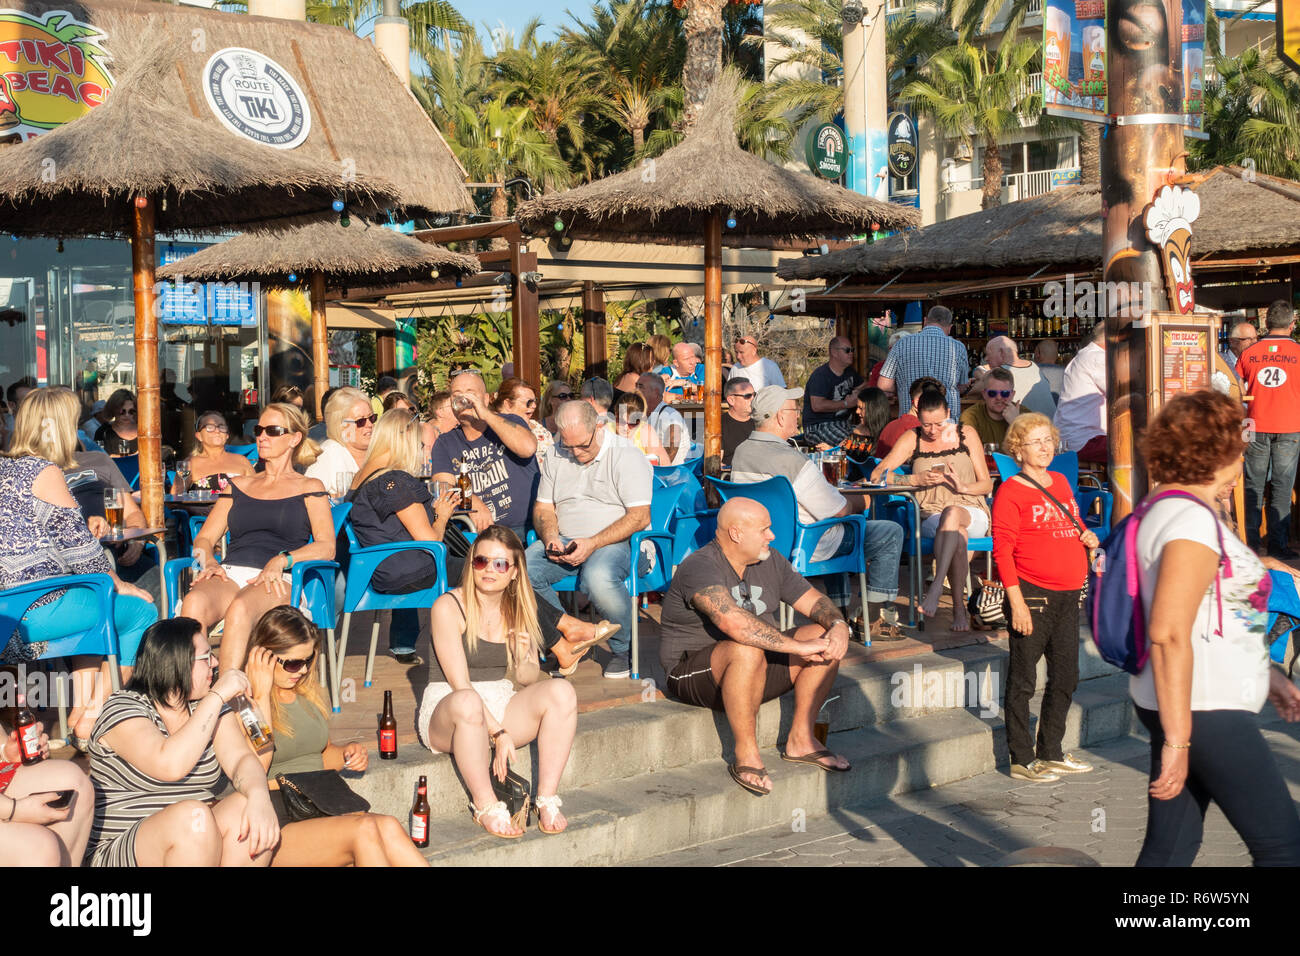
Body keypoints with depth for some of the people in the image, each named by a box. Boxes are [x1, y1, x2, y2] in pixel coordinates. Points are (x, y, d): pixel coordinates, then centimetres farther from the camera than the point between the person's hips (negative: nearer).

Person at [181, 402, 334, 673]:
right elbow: (204, 538, 22)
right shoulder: (238, 486, 29)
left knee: (240, 608, -40)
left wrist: (282, 560, -15)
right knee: (194, 603, -34)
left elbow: (327, 547, 3)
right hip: (229, 574, 3)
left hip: (279, 581, -3)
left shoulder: (309, 488, 17)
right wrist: (209, 561, -2)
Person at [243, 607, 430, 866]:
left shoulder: (309, 693, 18)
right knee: (364, 830, -32)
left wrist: (347, 753, 7)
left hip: (321, 812, 6)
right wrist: (261, 696, -15)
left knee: (388, 828, -27)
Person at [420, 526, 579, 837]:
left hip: (501, 706, 5)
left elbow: (530, 680, 9)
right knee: (467, 703, -41)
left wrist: (524, 663, -15)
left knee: (561, 691, -22)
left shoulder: (518, 610, 8)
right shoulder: (448, 607, -9)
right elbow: (460, 684, -15)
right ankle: (485, 806, -25)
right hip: (446, 709, -5)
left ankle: (547, 798, -20)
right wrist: (498, 733, -23)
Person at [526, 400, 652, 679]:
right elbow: (543, 507, 16)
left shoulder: (626, 455, -7)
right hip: (564, 543, 5)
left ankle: (624, 650, -11)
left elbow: (640, 517, -13)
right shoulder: (556, 457, 11)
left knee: (598, 578, -39)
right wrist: (551, 538, -7)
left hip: (616, 542, -5)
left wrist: (592, 544, -21)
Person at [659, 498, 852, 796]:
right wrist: (799, 647, -36)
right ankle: (745, 755, -24)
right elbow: (733, 622, -37)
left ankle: (800, 740, -1)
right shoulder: (699, 568, -21)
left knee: (825, 638, -7)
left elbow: (814, 601, 8)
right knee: (747, 650, -38)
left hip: (757, 668, 8)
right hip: (694, 671, -8)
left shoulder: (769, 562, 5)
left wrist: (838, 625, -16)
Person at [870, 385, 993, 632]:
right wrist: (917, 479, -17)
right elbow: (877, 475, -2)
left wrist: (963, 487, -14)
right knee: (958, 534, -36)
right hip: (931, 518, 0)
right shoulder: (912, 439, 8)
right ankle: (959, 608, -33)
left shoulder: (966, 434, 8)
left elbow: (987, 484, 8)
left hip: (972, 514, 0)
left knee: (953, 513, -38)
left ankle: (936, 586, -45)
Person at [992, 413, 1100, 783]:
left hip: (1068, 595, 8)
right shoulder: (1010, 492, -9)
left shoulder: (1061, 482, 13)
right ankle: (1022, 760, 9)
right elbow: (1002, 550, -13)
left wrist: (1088, 537, 4)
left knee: (1065, 677, 14)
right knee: (1022, 680, 0)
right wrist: (1016, 602, -18)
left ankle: (1051, 752, 27)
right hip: (1033, 596, -8)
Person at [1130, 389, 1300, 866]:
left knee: (1170, 849, 12)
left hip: (1188, 708, 10)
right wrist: (1177, 739, -26)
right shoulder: (1194, 521, -18)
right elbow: (1168, 634, -27)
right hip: (1203, 713, -10)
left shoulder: (1166, 510, 13)